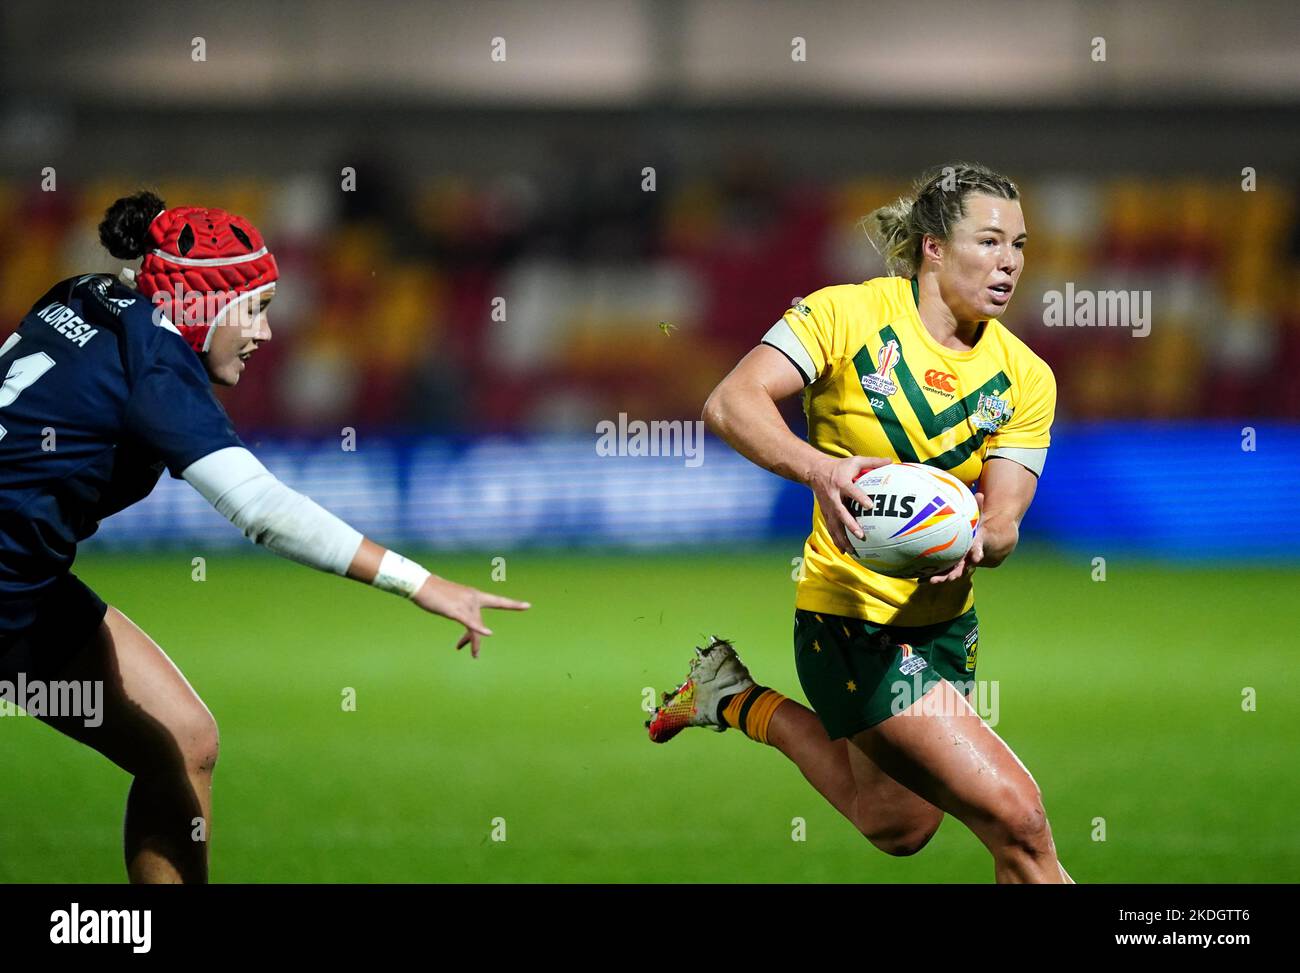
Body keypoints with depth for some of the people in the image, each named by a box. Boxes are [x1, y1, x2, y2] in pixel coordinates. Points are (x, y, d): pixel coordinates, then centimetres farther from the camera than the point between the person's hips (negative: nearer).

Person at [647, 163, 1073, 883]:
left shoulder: (1025, 377, 0)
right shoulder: (847, 313, -12)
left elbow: (1003, 523, -7)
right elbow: (730, 403, -22)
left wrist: (972, 540, -31)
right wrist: (820, 468, -40)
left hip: (946, 623, 7)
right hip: (855, 621, -7)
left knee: (895, 829, 23)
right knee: (1018, 821, -17)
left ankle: (739, 701, 39)